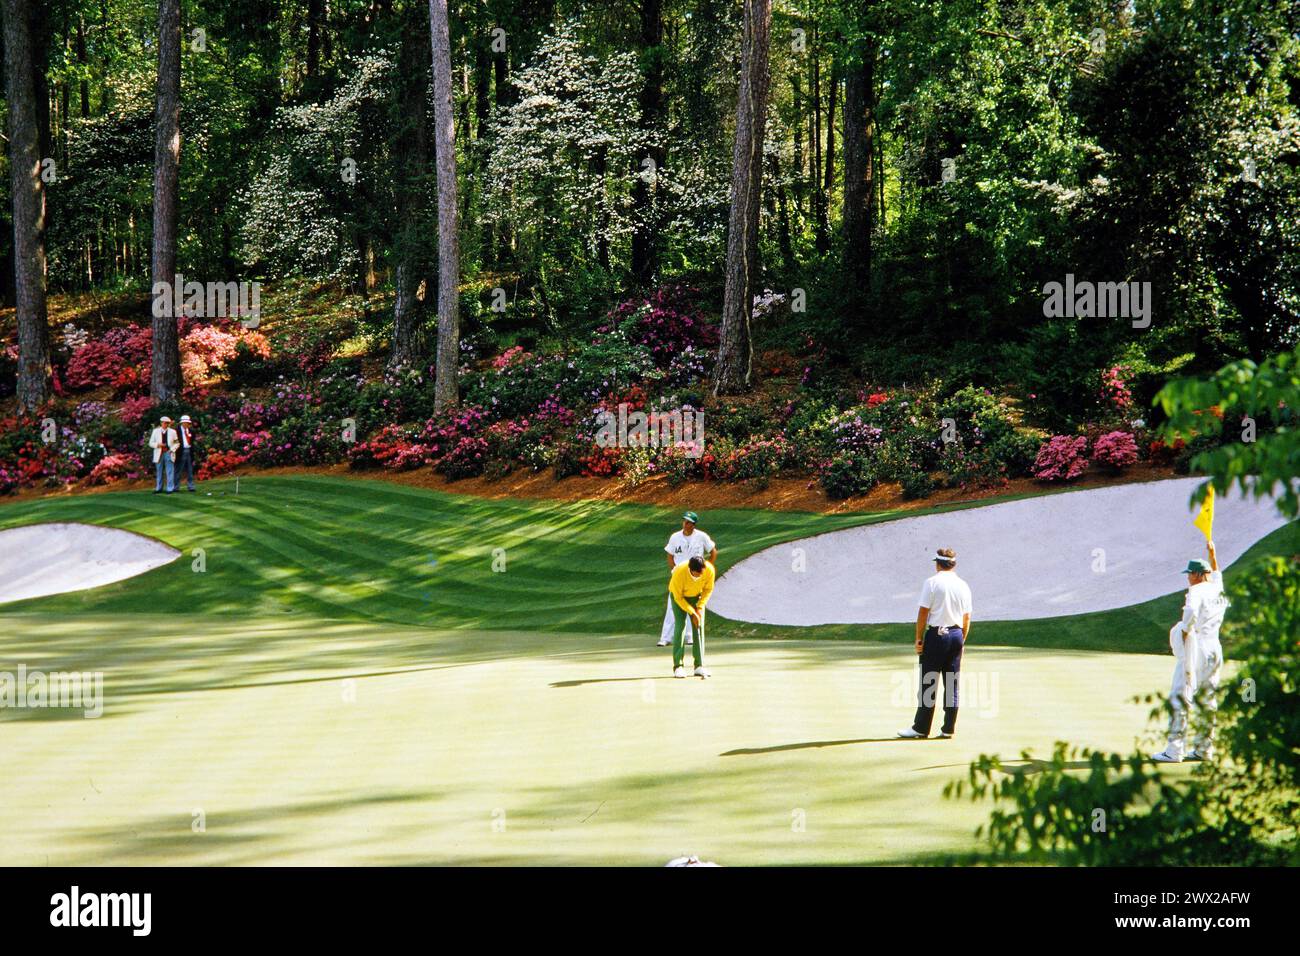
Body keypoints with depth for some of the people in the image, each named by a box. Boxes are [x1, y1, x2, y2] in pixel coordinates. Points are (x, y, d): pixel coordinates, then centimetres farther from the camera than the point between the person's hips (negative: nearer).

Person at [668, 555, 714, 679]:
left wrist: (700, 607, -16)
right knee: (680, 625, -15)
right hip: (678, 596, -3)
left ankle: (699, 665, -3)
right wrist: (692, 613, -25)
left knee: (699, 627, -6)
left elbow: (708, 589, -9)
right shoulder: (679, 573, -37)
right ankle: (678, 666, -14)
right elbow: (678, 597, -24)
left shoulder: (709, 570, -28)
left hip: (696, 596, 3)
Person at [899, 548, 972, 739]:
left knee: (928, 683, -2)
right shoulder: (963, 586, 8)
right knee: (952, 685, 8)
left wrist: (919, 639, -4)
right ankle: (949, 729, 8)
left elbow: (923, 612, -9)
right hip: (956, 635, 5)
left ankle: (921, 729, -1)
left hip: (936, 634, -5)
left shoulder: (932, 583, -6)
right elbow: (967, 617, 10)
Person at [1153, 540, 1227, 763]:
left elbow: (1191, 612, -28)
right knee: (1208, 701, 13)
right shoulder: (1219, 589, 13)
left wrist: (1183, 633, -16)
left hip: (1195, 647, -8)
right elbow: (1217, 575, 37)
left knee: (1179, 698, -7)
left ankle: (1174, 751, -12)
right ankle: (1204, 749, 16)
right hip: (1215, 648, 8)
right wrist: (1212, 554, 43)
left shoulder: (1196, 591, -9)